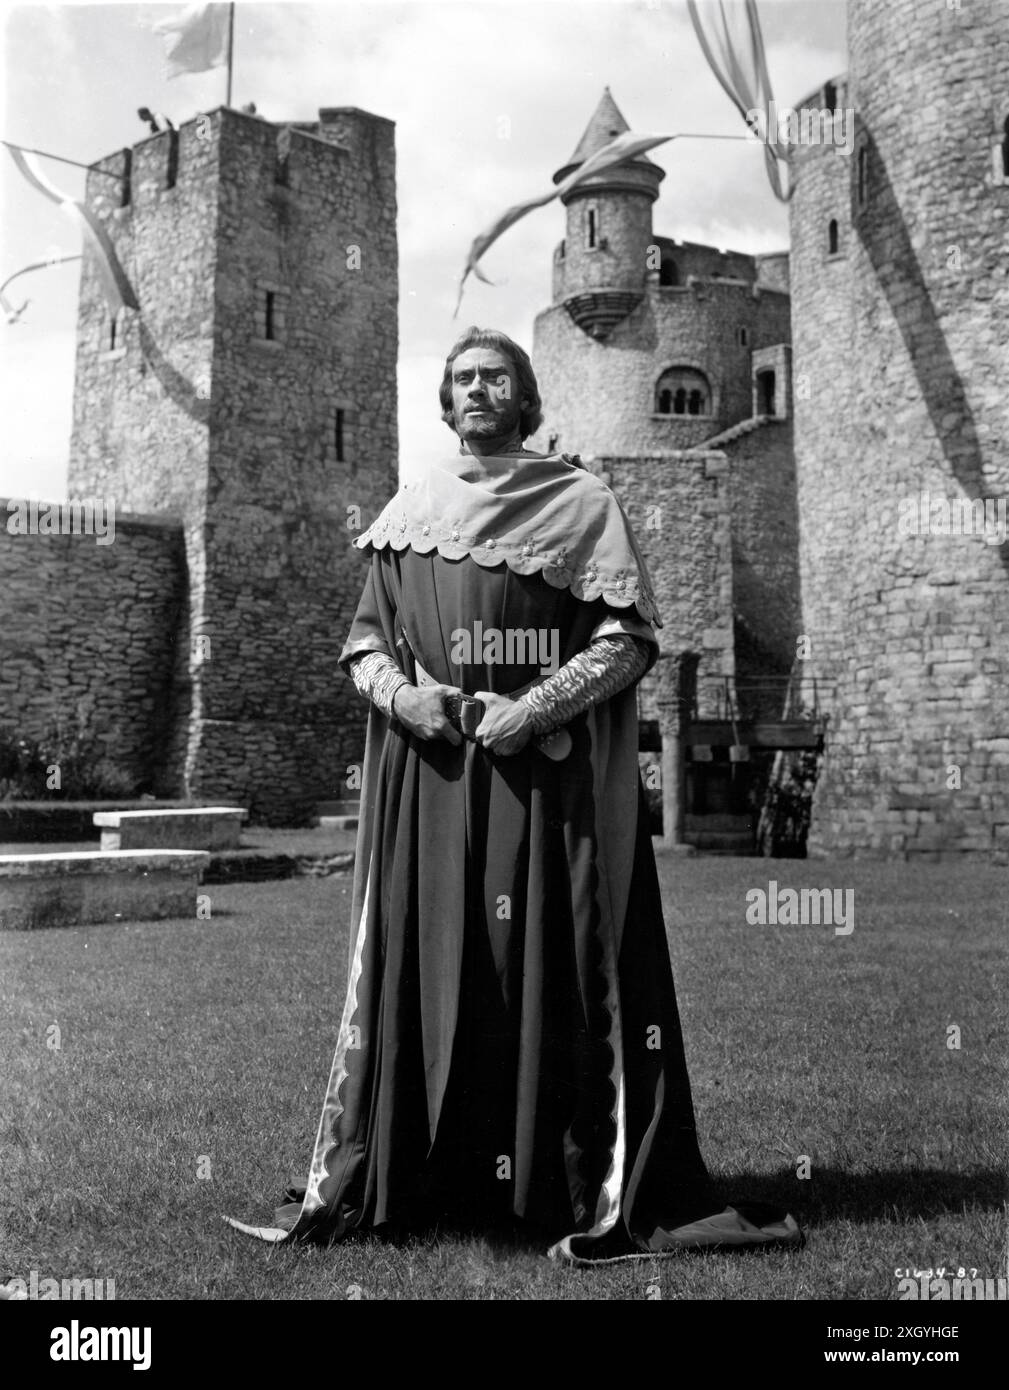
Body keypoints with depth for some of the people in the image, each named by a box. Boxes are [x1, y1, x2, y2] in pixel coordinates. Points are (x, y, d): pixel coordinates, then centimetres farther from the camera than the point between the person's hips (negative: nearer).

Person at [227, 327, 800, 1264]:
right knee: (413, 961, 4)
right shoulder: (409, 509, 16)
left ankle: (605, 1195, 6)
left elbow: (629, 635, -3)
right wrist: (399, 691, -6)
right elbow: (364, 636, 16)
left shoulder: (580, 501, 5)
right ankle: (359, 1183, 14)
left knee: (553, 963, -3)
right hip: (427, 774, 3)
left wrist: (535, 706, -15)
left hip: (546, 773, -3)